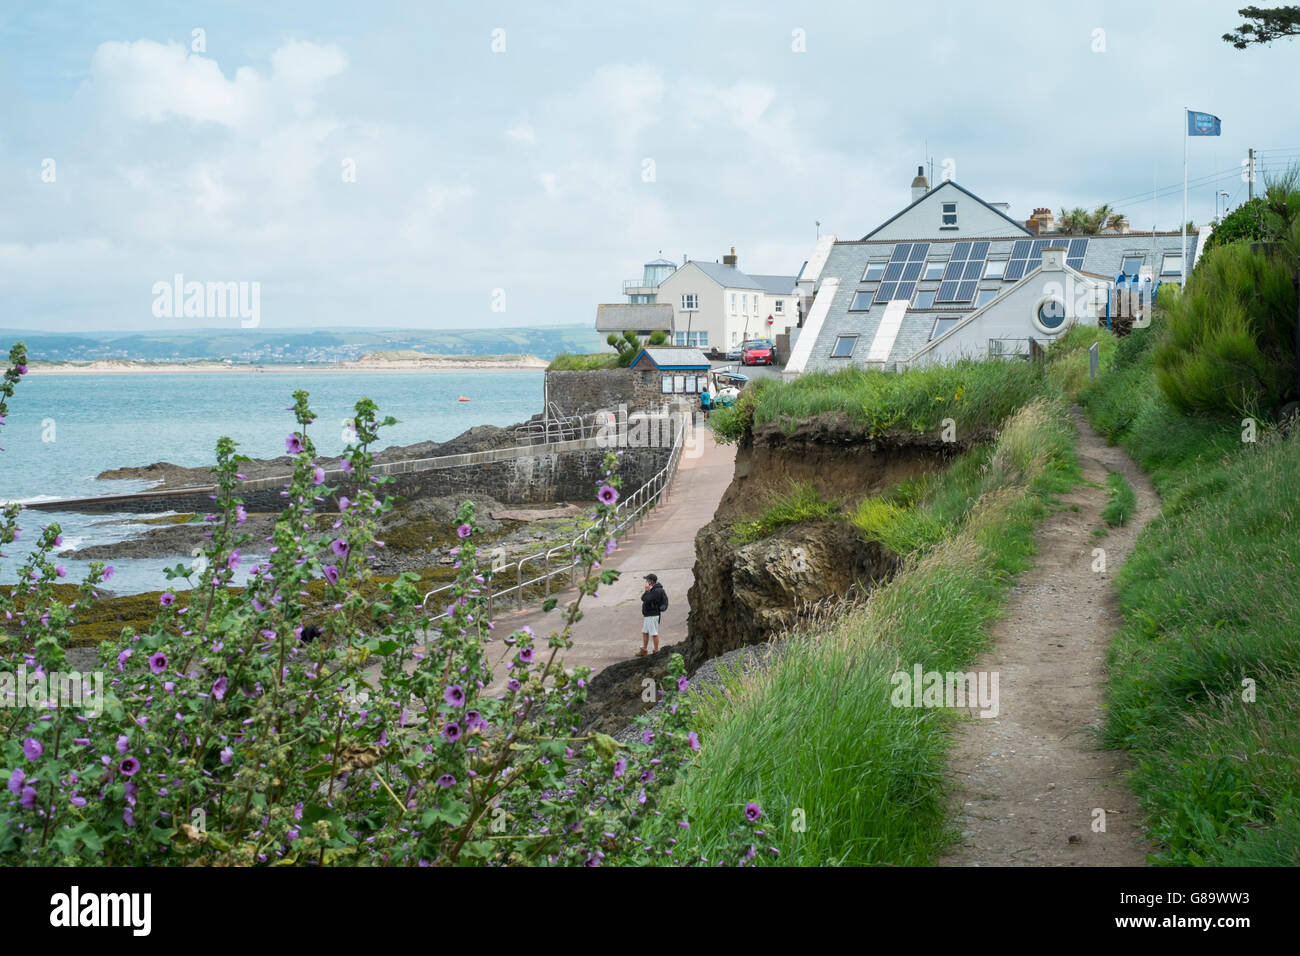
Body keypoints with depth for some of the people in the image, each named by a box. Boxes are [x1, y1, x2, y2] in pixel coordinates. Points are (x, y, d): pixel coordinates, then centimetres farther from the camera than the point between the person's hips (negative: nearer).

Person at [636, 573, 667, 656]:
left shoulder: (657, 591, -19)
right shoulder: (652, 589, 13)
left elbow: (647, 600, -26)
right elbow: (643, 598, 19)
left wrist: (646, 590, -18)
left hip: (652, 616, -10)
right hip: (647, 615, 10)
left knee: (654, 634, -2)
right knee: (645, 632, 15)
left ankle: (656, 651, 6)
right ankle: (643, 650, 22)